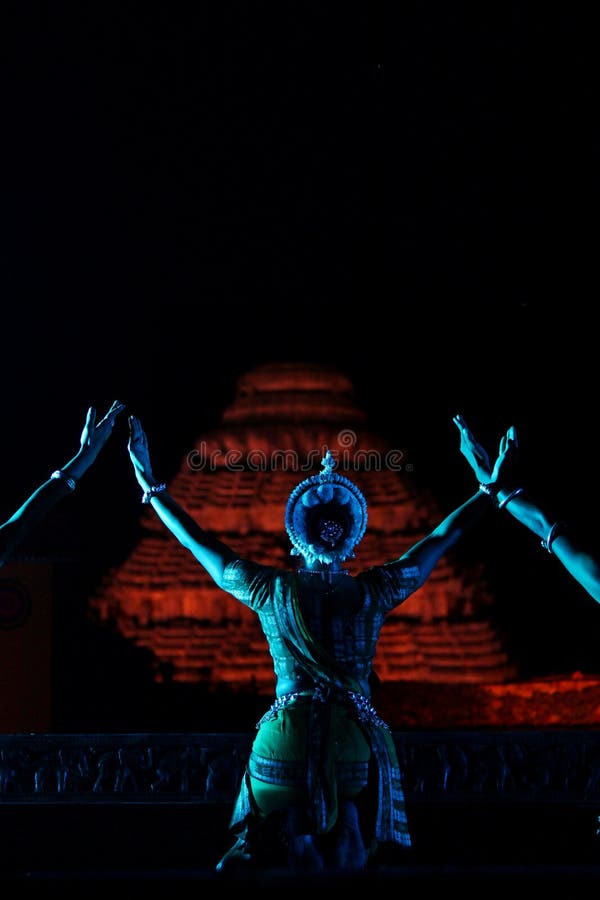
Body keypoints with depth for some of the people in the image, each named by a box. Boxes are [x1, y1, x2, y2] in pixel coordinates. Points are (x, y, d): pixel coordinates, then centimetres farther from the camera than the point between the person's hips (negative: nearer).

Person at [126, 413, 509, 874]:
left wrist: (150, 483, 19)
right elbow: (443, 536, 10)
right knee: (354, 865, 7)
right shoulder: (374, 592, 0)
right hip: (358, 745, 0)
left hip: (283, 745, 0)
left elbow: (195, 539, 10)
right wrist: (489, 486, 21)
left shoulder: (272, 590, 0)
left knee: (269, 864, 7)